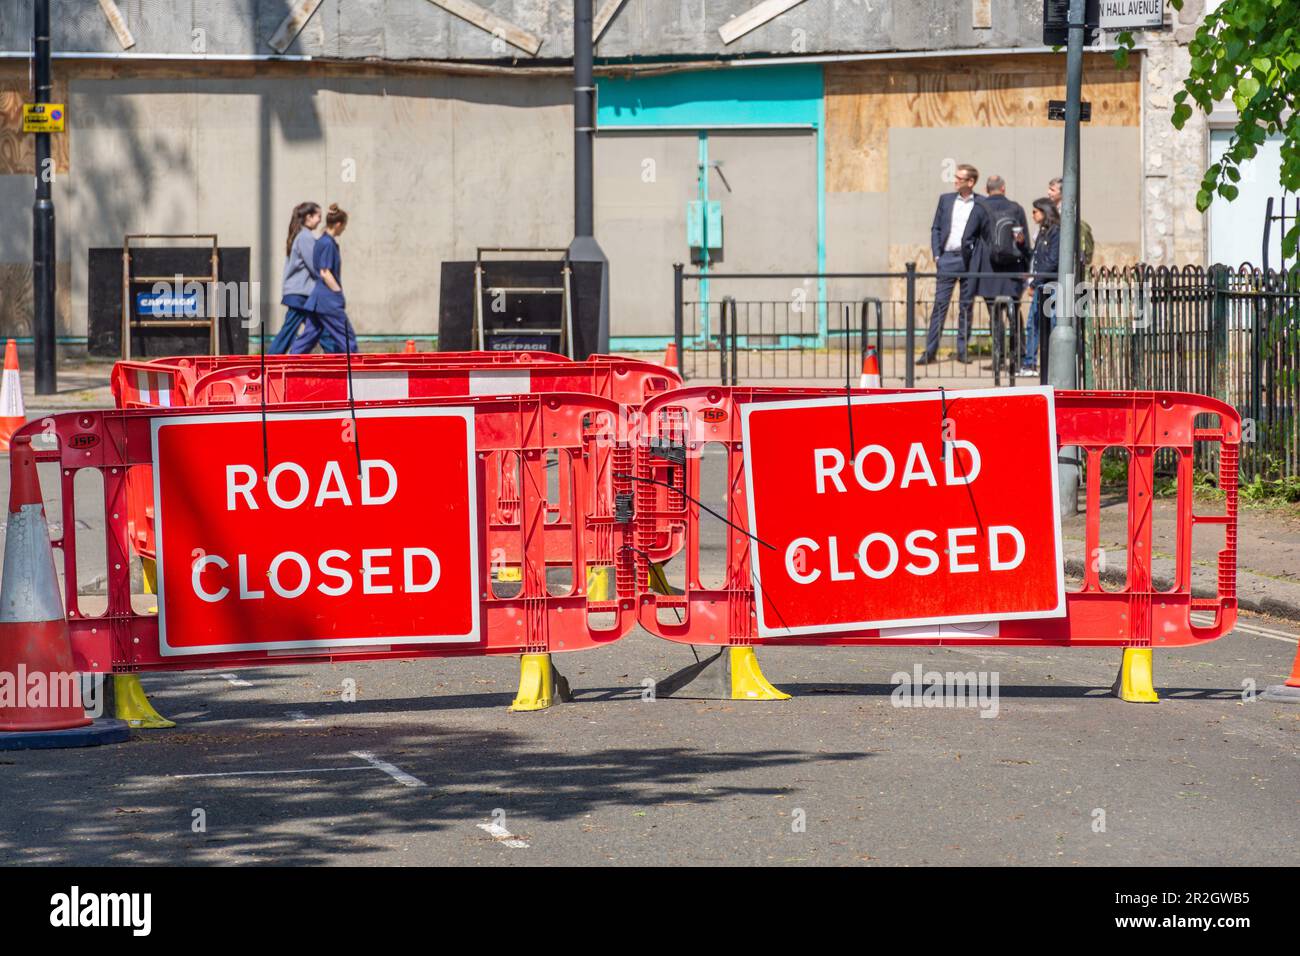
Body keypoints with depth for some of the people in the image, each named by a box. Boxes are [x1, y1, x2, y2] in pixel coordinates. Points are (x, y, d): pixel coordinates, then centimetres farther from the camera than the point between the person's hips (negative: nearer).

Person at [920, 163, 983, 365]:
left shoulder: (981, 204, 2)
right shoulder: (946, 200, 10)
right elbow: (936, 228, 11)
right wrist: (936, 255, 1)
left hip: (969, 259, -1)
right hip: (947, 257, 1)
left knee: (966, 305, 4)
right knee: (940, 304, -3)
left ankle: (962, 351, 11)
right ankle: (930, 351, -3)